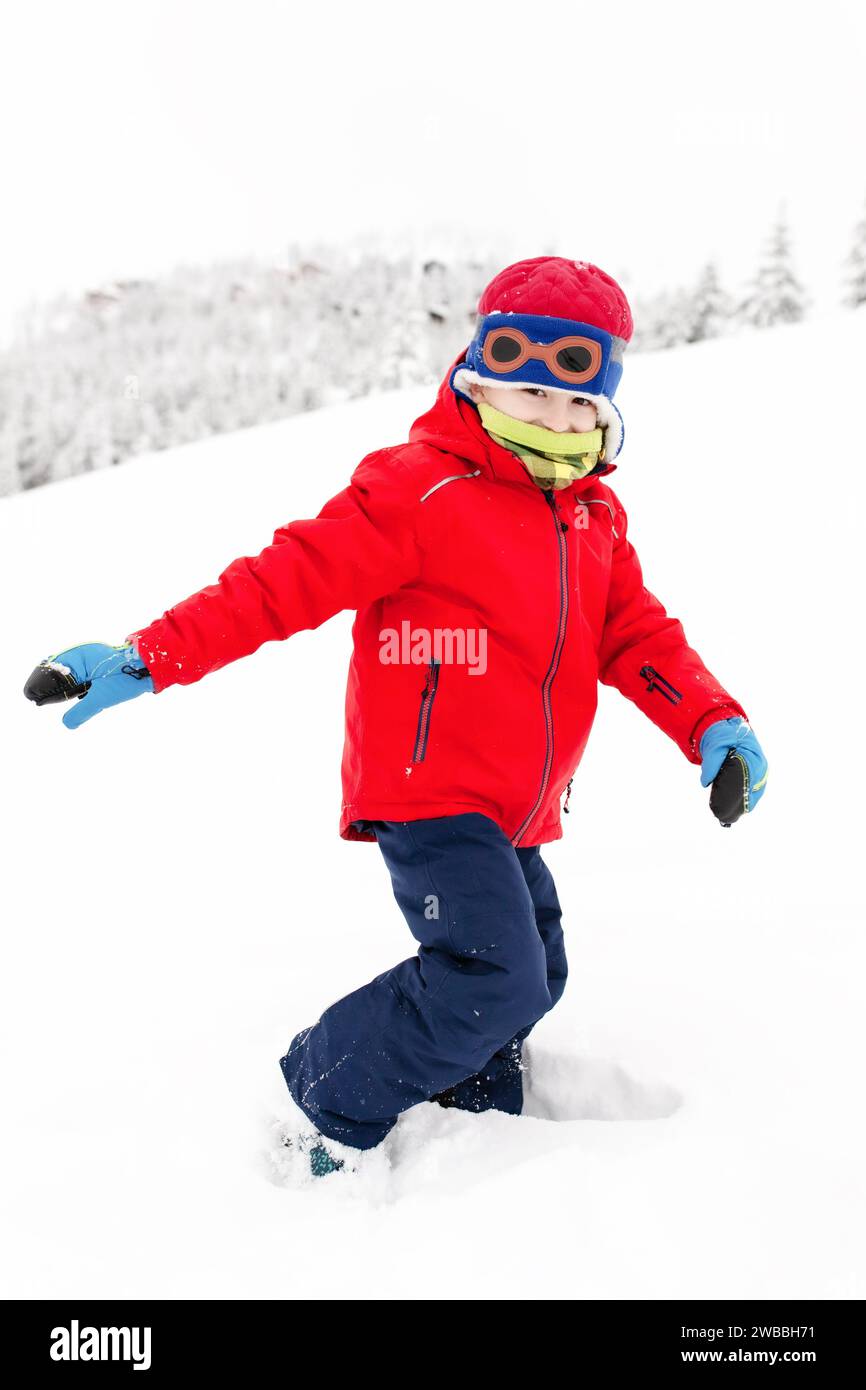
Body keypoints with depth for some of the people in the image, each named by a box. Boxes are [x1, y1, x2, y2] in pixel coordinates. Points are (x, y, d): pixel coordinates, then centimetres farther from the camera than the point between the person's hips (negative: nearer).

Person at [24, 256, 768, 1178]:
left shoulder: (597, 516, 10)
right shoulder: (420, 489, -12)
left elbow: (637, 634, 10)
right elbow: (289, 579, -16)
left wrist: (714, 726, -6)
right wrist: (150, 658, -24)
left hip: (517, 811, 8)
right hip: (427, 789, -8)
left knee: (528, 977, 15)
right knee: (492, 981, -15)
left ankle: (470, 1114, 38)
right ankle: (330, 1103, 7)